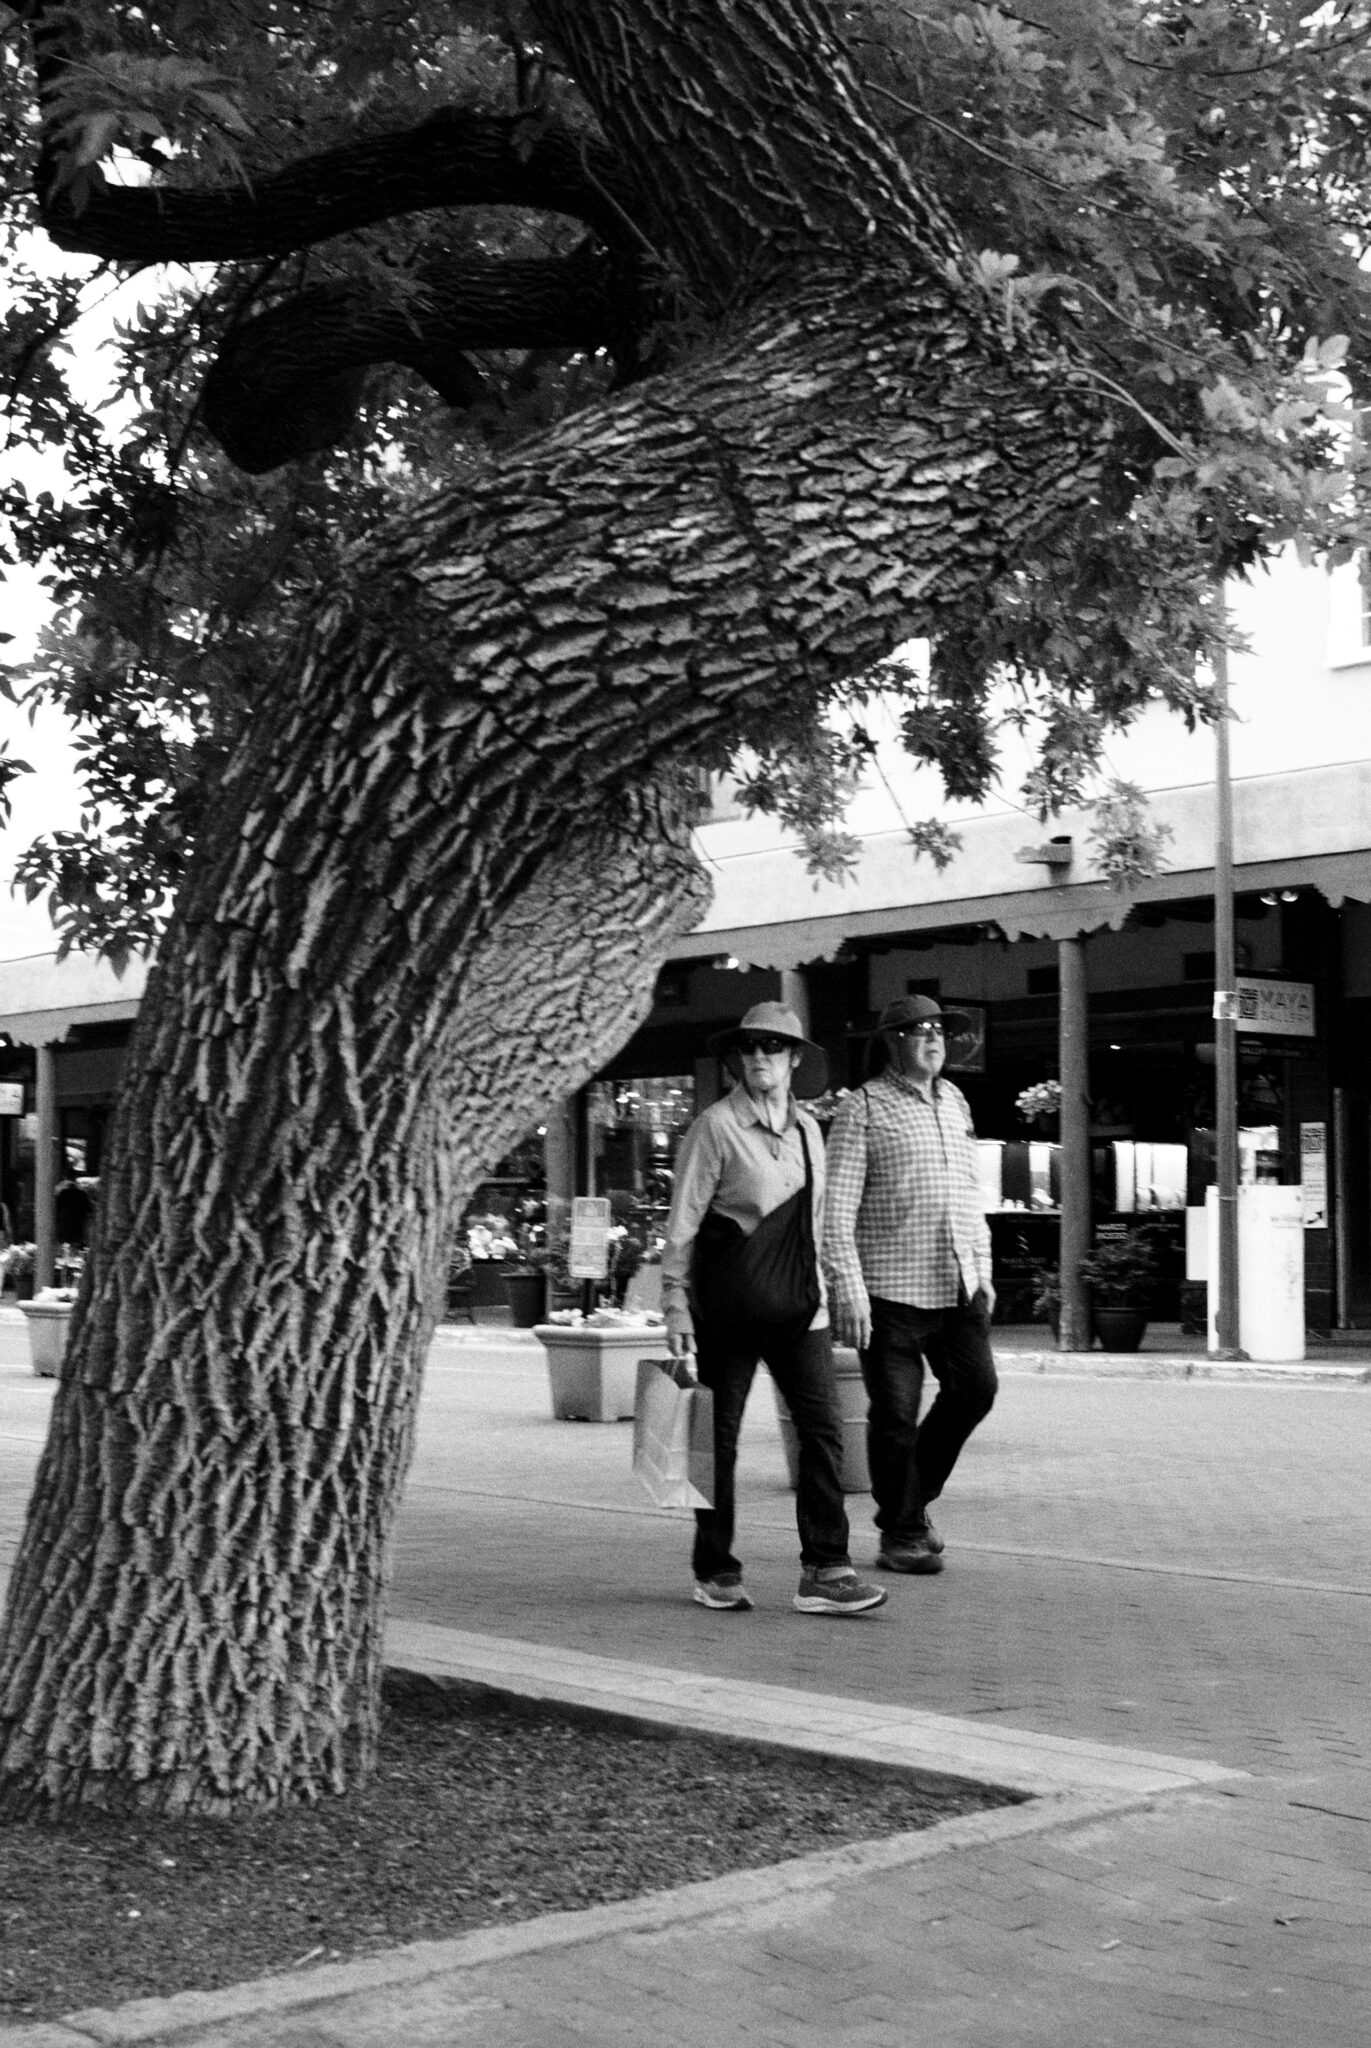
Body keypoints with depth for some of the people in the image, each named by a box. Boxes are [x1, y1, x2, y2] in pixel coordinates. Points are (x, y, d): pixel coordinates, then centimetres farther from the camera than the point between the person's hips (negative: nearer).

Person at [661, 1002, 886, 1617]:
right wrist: (676, 1305, -9)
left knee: (822, 1427, -5)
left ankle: (824, 1572, -3)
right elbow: (682, 1223, -6)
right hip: (729, 1300, -5)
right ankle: (714, 1572, 16)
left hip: (798, 1301, 5)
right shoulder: (715, 1127, -6)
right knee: (719, 1435, 4)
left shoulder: (806, 1128, 11)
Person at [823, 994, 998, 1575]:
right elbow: (836, 1207, -10)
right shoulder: (862, 1108, -5)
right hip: (890, 1290, -6)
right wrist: (848, 1290, -17)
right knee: (895, 1415, -1)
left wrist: (983, 1271, 18)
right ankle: (901, 1533, 14)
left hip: (958, 1285, 6)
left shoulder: (955, 1101, 15)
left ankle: (914, 1498, 20)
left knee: (975, 1387, -1)